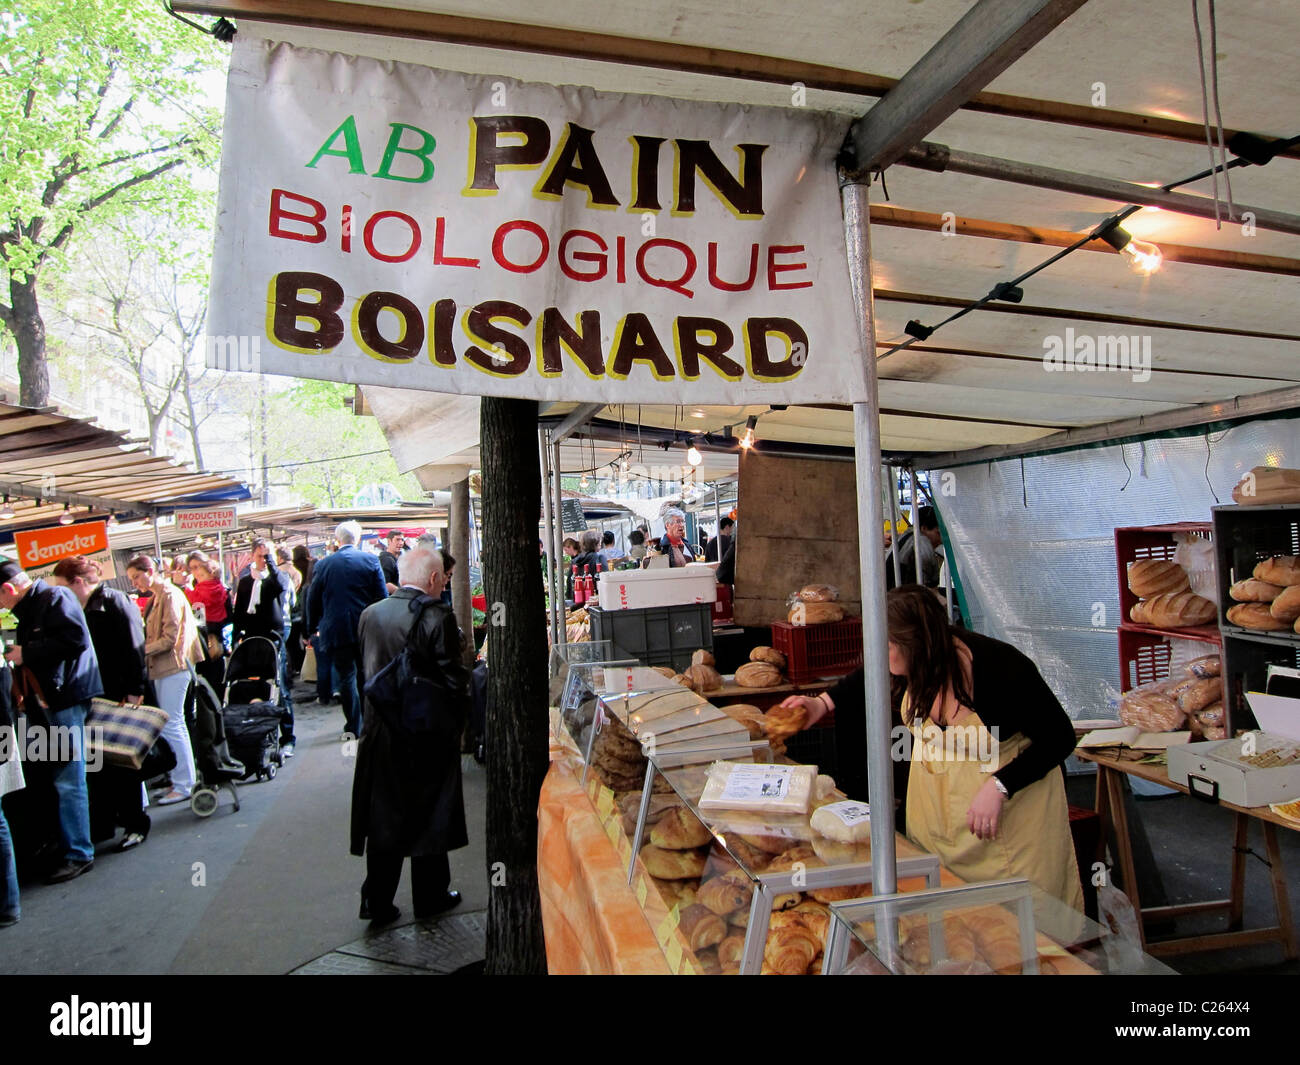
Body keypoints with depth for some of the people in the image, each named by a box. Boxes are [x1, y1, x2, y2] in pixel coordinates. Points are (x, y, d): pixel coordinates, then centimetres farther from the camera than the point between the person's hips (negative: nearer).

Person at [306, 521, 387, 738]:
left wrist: (313, 628, 18)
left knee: (346, 678, 8)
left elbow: (312, 600, 5)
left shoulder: (323, 565, -1)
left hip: (336, 630, 0)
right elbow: (382, 596, -2)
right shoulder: (371, 560, -4)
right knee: (368, 675, 13)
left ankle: (354, 726, 12)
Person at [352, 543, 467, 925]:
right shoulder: (438, 619, -18)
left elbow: (365, 670, 9)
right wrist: (458, 723, -2)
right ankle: (430, 897, 25)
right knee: (428, 815, 12)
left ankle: (377, 901, 23)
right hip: (428, 735, -4)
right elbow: (454, 681, -15)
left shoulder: (370, 615, -1)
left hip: (381, 732, 4)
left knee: (383, 815, 15)